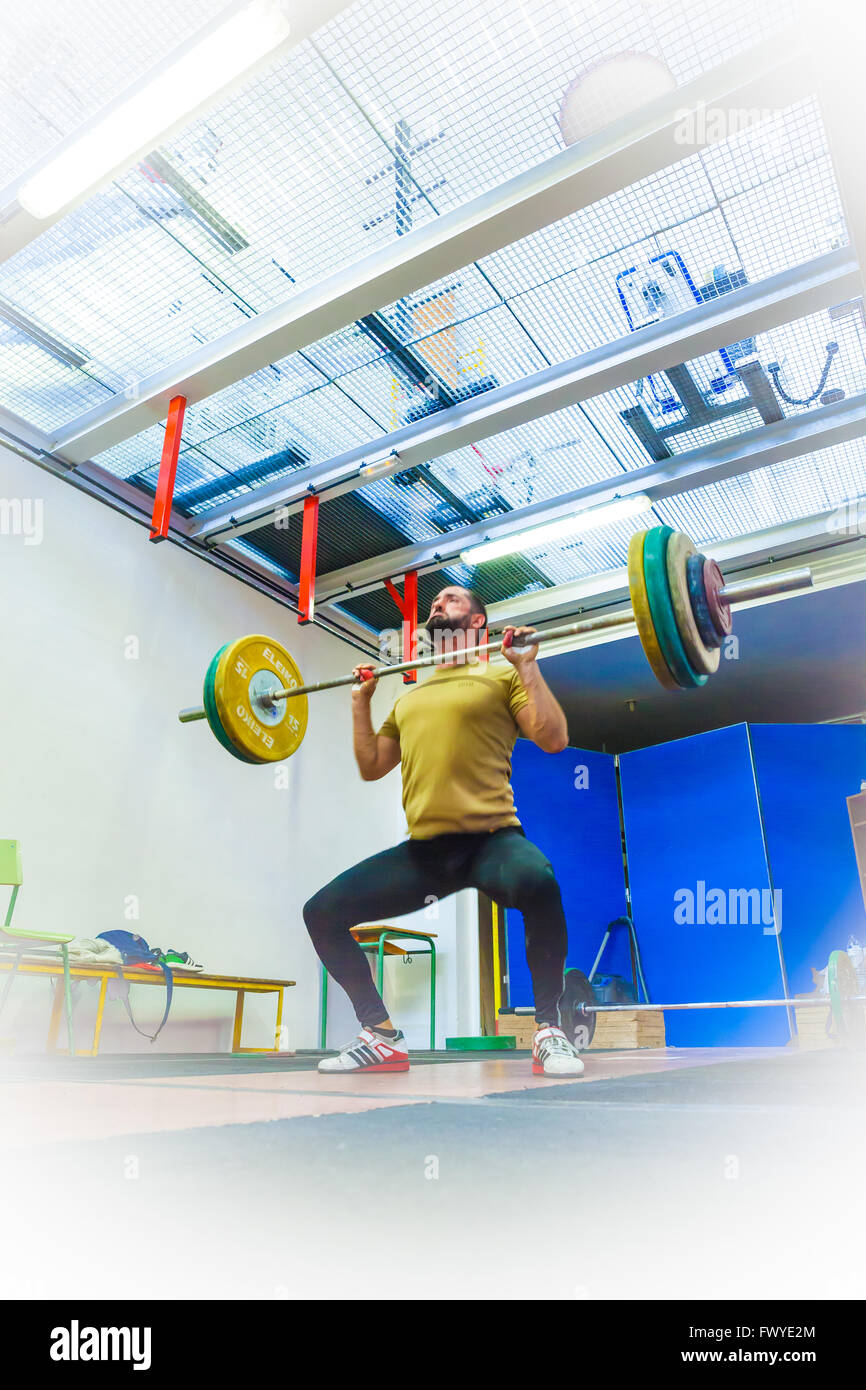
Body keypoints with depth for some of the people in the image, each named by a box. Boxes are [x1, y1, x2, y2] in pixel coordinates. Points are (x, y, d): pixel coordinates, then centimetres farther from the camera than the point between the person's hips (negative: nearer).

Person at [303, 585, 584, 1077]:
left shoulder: (501, 676, 7)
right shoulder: (410, 696, 23)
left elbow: (555, 739, -5)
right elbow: (371, 767, 25)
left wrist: (527, 665, -6)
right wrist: (361, 701, 20)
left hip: (491, 837, -5)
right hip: (424, 847, 6)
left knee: (537, 881, -39)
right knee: (322, 912, -4)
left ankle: (550, 1031, -17)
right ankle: (383, 1037, 9)